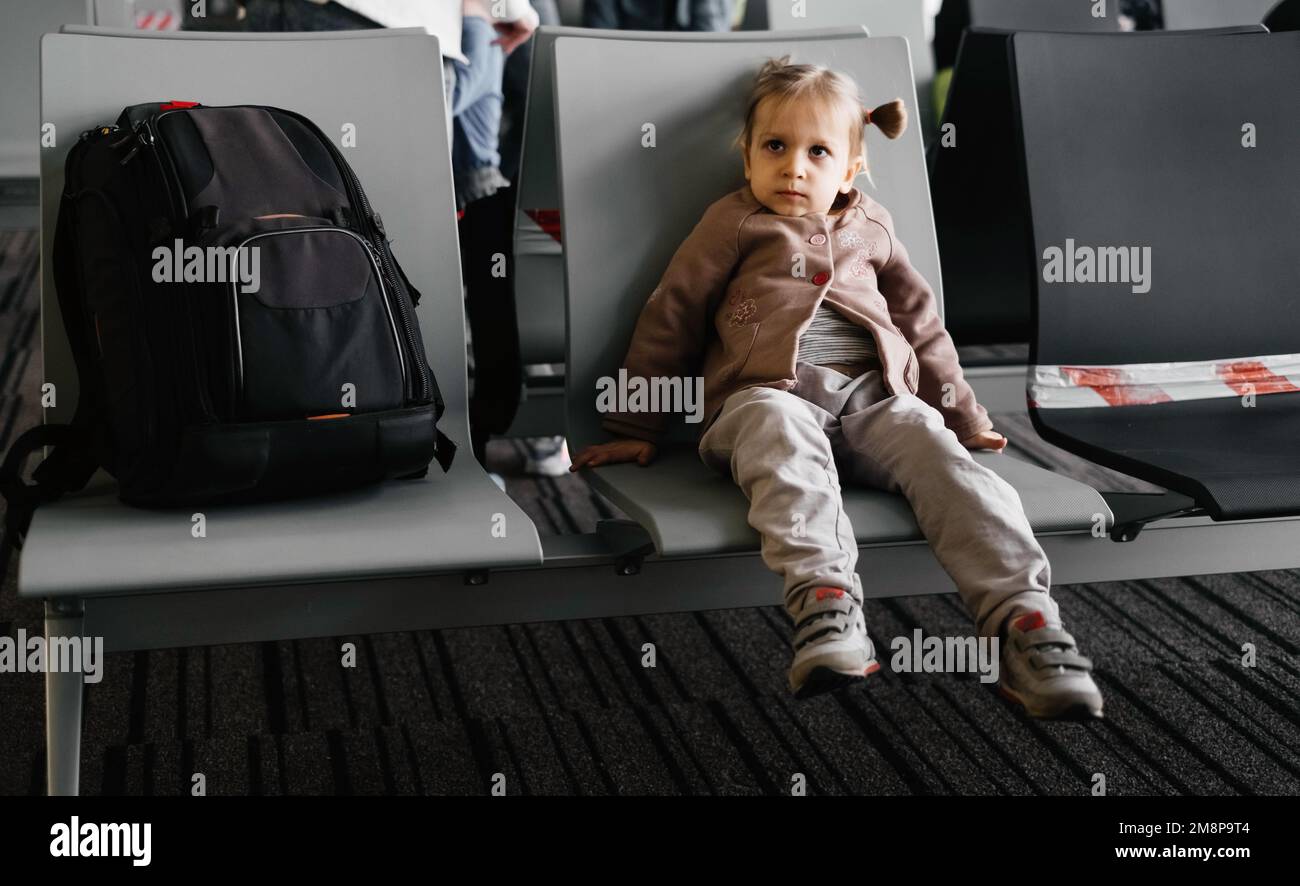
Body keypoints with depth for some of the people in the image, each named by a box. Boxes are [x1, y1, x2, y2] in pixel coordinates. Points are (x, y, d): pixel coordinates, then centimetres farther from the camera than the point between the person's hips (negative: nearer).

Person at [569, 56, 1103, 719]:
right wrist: (635, 429, 15)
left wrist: (963, 414, 36)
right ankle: (823, 602, -60)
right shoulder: (735, 224, 19)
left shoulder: (871, 228, 29)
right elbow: (670, 318, 18)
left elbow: (921, 324, 37)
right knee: (784, 439, -40)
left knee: (939, 456, -28)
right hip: (770, 393, -3)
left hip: (875, 397, 3)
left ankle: (1023, 618, -44)